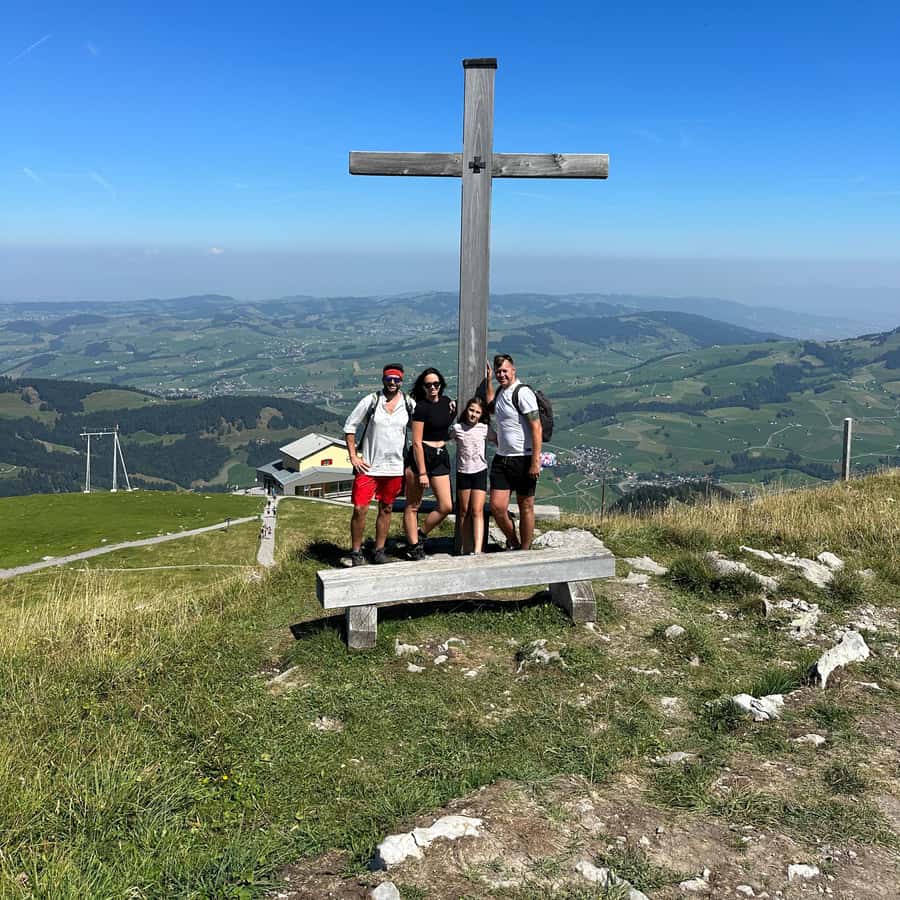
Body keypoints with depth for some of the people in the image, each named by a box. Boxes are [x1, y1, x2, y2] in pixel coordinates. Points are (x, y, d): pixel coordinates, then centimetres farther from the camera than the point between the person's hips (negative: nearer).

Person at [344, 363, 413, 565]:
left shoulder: (409, 404, 1)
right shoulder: (370, 401, -5)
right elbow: (349, 426, 1)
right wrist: (353, 456, -4)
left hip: (395, 467, 3)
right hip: (368, 466, -2)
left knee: (386, 509, 11)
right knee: (360, 510, -5)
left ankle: (379, 552, 24)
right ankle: (356, 553, 8)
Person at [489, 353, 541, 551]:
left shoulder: (523, 393, -12)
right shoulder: (500, 391, 12)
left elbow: (536, 428, -17)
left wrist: (535, 461, -21)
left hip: (523, 459, -7)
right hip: (502, 458, 7)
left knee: (525, 507, 5)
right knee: (497, 506, -2)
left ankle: (524, 551, 16)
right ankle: (513, 542, 21)